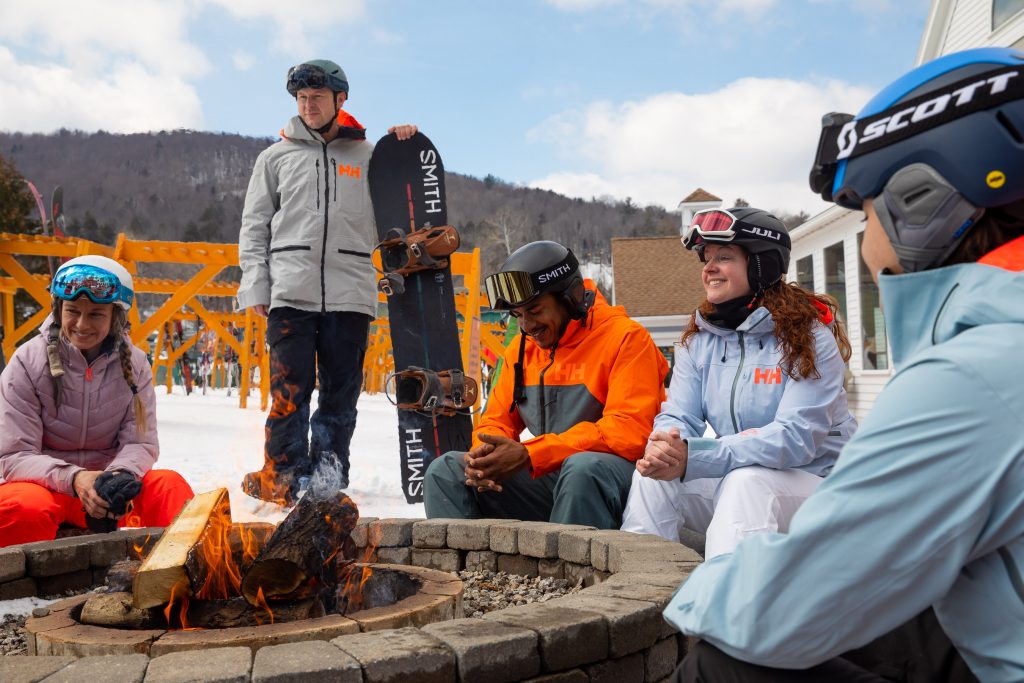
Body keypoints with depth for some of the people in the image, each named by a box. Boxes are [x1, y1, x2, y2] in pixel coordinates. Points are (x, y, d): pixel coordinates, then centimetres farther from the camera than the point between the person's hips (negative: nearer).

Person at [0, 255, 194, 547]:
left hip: (105, 484, 2)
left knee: (169, 485, -27)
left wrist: (120, 475, -30)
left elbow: (141, 443, -5)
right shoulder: (28, 362, -9)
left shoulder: (134, 364, -2)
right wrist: (73, 479, -31)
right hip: (42, 484, -2)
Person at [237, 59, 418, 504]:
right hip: (290, 292, 0)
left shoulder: (368, 156, 15)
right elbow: (254, 228, 13)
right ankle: (285, 475, -1)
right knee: (291, 388, -7)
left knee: (341, 393, 2)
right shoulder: (276, 157, 15)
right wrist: (255, 286, 1)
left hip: (350, 294, 1)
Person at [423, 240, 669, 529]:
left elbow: (630, 431, -19)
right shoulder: (521, 350, 13)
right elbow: (498, 419, 16)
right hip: (547, 483, 6)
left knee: (583, 466, -39)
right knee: (446, 470, -7)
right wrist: (485, 454, -12)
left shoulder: (625, 338, -8)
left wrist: (528, 454, -24)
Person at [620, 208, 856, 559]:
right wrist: (664, 448, -30)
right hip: (731, 482, 5)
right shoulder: (699, 338, 5)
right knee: (654, 475, -19)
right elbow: (679, 417, -2)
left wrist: (693, 457, -38)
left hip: (812, 481, -5)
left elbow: (797, 437, -26)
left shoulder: (809, 337, -14)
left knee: (746, 480, -35)